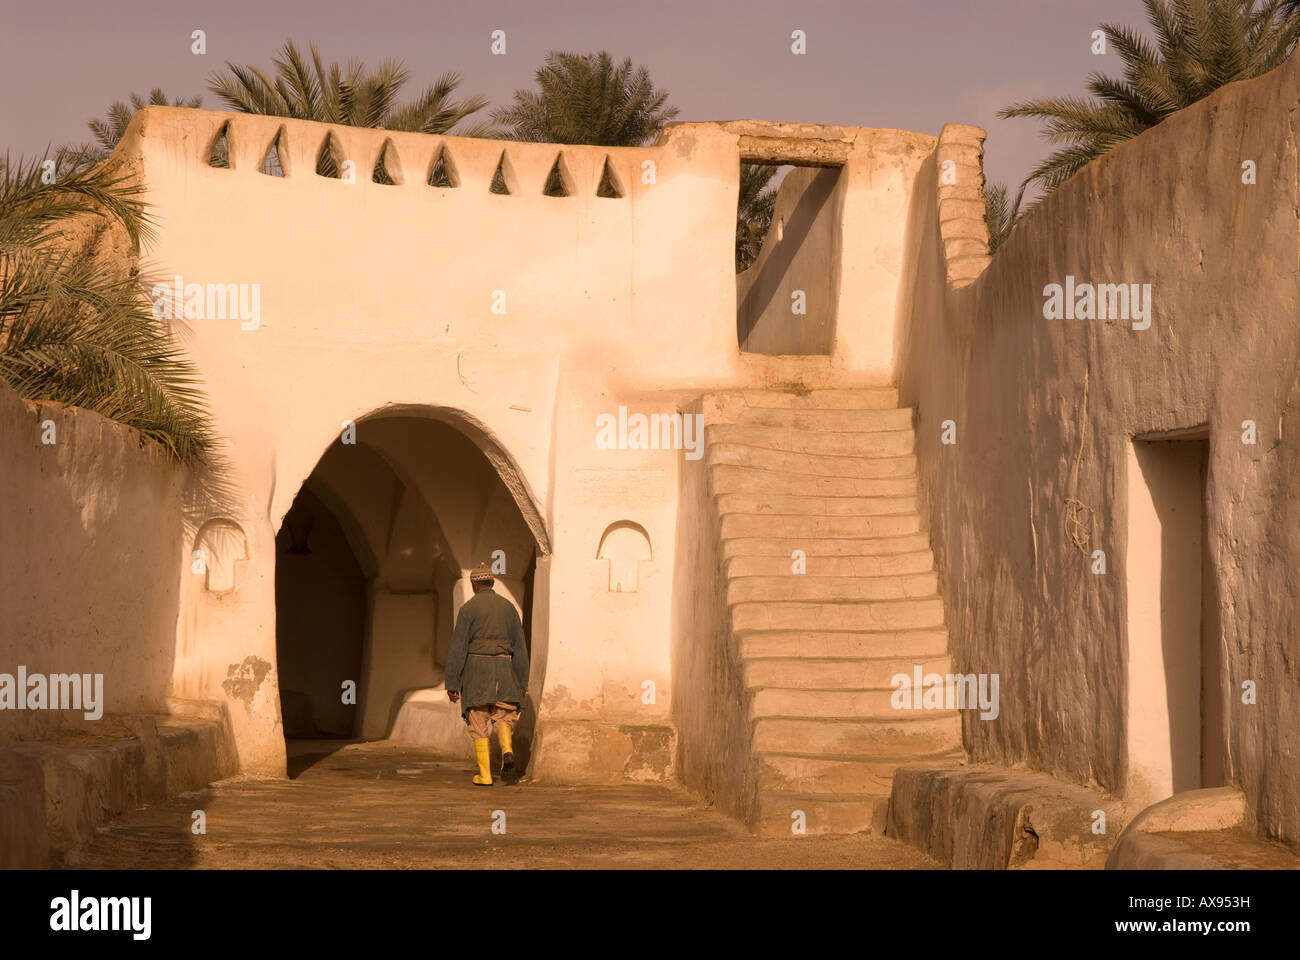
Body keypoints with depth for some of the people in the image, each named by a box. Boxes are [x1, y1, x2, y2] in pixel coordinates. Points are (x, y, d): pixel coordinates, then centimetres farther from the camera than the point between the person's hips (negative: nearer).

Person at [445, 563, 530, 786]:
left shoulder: (468, 608, -5)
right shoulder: (508, 607, 7)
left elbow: (458, 648, -8)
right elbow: (519, 646, 6)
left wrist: (452, 684, -6)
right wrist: (522, 682, 10)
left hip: (475, 667, -2)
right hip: (501, 667, 2)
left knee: (479, 724, 6)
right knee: (503, 716, 11)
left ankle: (485, 774, 2)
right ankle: (507, 751, -19)